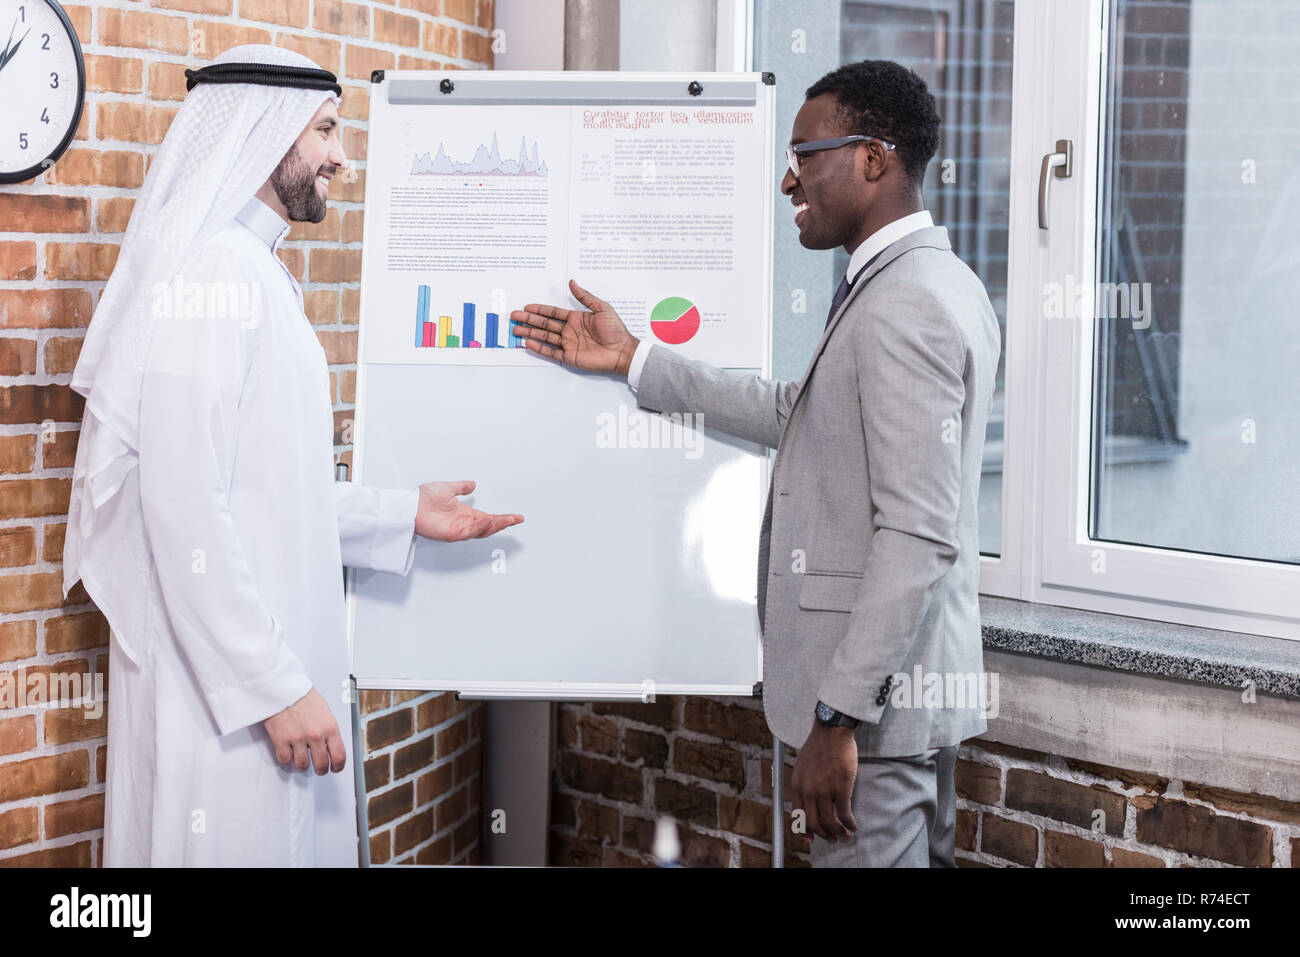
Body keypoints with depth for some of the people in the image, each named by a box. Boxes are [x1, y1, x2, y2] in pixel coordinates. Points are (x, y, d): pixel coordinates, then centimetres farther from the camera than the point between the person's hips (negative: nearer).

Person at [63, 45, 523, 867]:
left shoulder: (258, 273, 17)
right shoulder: (210, 268, -14)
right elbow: (185, 507, -22)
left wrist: (403, 516, 17)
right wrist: (275, 688, -22)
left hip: (276, 661, 10)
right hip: (221, 679, -10)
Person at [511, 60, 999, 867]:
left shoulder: (904, 303, -19)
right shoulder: (937, 284, 14)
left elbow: (920, 535, -25)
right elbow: (795, 416, 20)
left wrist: (840, 716, -24)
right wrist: (633, 359, 20)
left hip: (876, 700, -11)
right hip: (918, 680, 11)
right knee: (917, 855, 18)